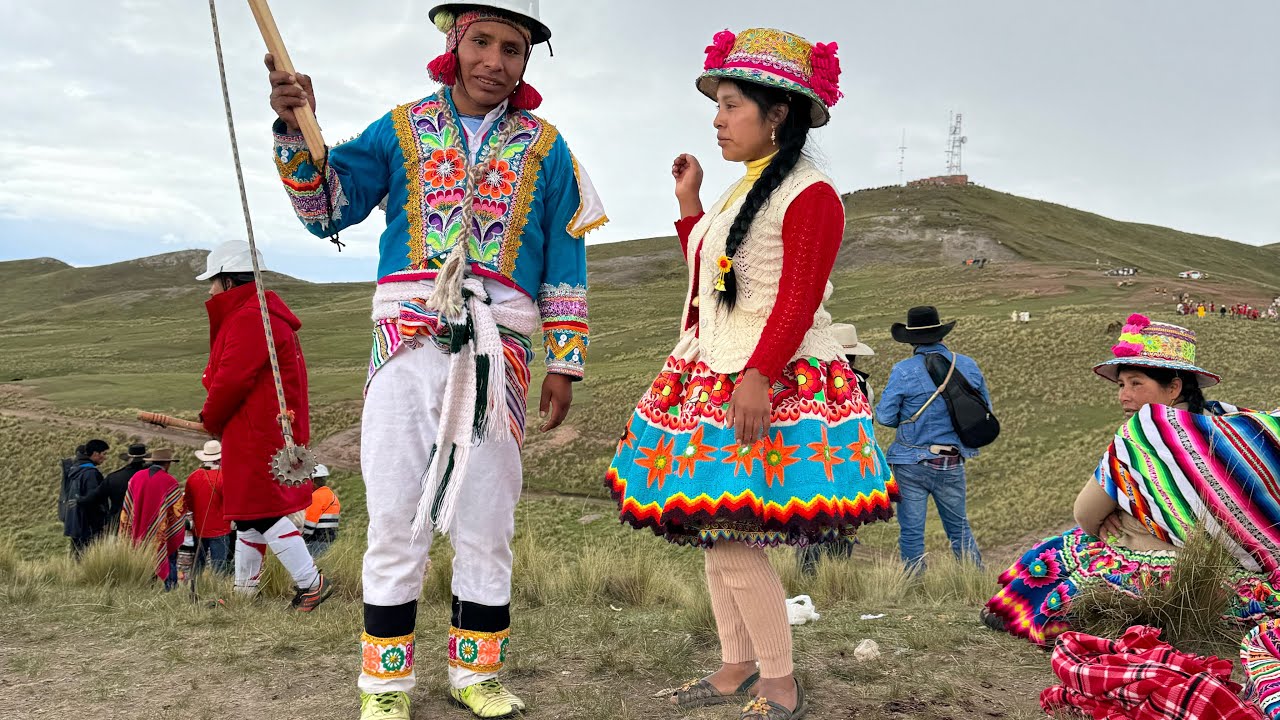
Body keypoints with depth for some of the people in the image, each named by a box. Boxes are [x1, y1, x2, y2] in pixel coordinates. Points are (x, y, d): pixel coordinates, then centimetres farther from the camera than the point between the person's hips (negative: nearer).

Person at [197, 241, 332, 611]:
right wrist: (216, 418, 10)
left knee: (259, 513, -9)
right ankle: (244, 590, 27)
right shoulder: (258, 314, 19)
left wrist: (211, 420, -2)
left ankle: (311, 583, -5)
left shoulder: (250, 319, -16)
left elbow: (231, 380, -19)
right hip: (257, 434, 11)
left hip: (256, 436, -11)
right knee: (248, 513, 17)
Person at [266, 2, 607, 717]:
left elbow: (566, 265, 10)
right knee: (396, 517, -1)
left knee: (487, 520, 5)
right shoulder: (403, 128, 11)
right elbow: (327, 209, 8)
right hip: (408, 341, 0)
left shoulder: (545, 148, 11)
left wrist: (564, 363, 4)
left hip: (498, 351, 0)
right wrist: (296, 128, -7)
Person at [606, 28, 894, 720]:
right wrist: (689, 203, 22)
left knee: (734, 538, -11)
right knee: (714, 534, 12)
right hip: (713, 382, 10)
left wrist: (757, 376, -30)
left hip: (770, 387, -10)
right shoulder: (742, 191, 18)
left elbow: (797, 301, -20)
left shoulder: (809, 194, -11)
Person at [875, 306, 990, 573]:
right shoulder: (968, 366, 1)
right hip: (953, 463, 4)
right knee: (959, 526, 19)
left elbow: (885, 416, -11)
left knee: (911, 530, 6)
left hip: (912, 463, -3)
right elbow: (985, 409, 9)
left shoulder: (903, 371, -12)